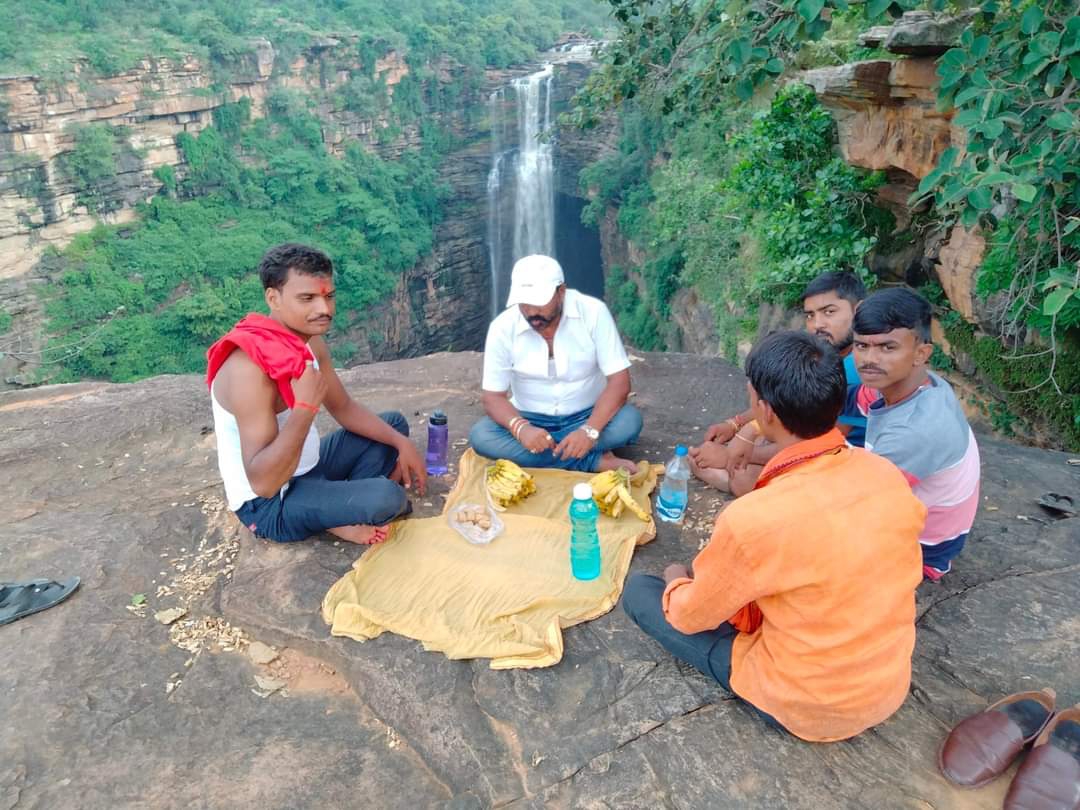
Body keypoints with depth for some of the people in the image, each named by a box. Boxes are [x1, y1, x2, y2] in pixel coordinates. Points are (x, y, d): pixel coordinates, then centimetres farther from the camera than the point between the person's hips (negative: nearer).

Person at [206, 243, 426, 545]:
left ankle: (343, 501, -1)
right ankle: (340, 516, 2)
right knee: (387, 498, -31)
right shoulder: (249, 367, -30)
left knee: (394, 423, 16)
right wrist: (305, 407, -41)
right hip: (269, 504, -9)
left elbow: (345, 409, 10)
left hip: (307, 468, 9)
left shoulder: (310, 341, -3)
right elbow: (262, 483, -34)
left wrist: (401, 443, -2)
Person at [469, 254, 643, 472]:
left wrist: (590, 431, -34)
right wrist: (521, 429, -32)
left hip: (586, 417, -2)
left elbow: (619, 381, -18)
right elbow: (493, 397, -11)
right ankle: (595, 461, -25)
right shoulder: (502, 327, -14)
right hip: (530, 420, 2)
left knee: (630, 420, -30)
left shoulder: (593, 312, -18)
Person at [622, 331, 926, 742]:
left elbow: (690, 616, -14)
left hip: (808, 707, -6)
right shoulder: (888, 474, -13)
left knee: (639, 591, 3)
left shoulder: (753, 519, -32)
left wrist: (677, 581, 9)